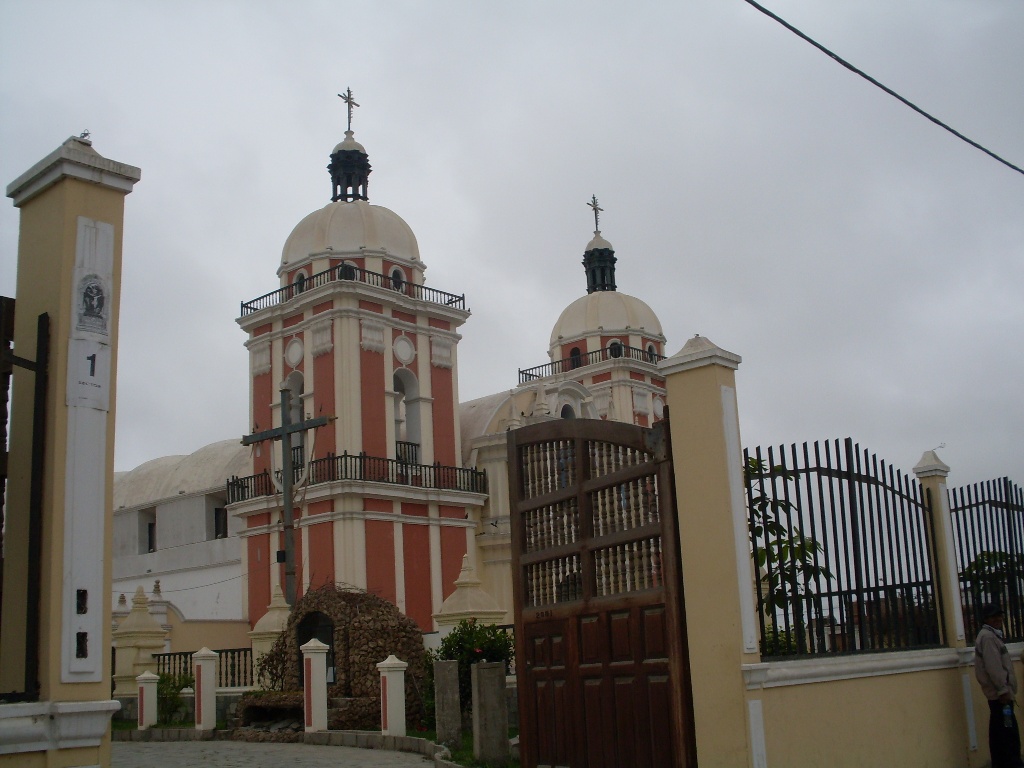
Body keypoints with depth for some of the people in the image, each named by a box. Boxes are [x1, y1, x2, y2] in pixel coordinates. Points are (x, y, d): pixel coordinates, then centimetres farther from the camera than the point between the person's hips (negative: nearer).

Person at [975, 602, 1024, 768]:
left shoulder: (991, 636, 21)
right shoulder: (988, 637, -12)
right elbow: (993, 667, -19)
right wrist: (1003, 689, -21)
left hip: (997, 693, 10)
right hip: (999, 693, -10)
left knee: (999, 732, 10)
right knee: (1009, 731, -11)